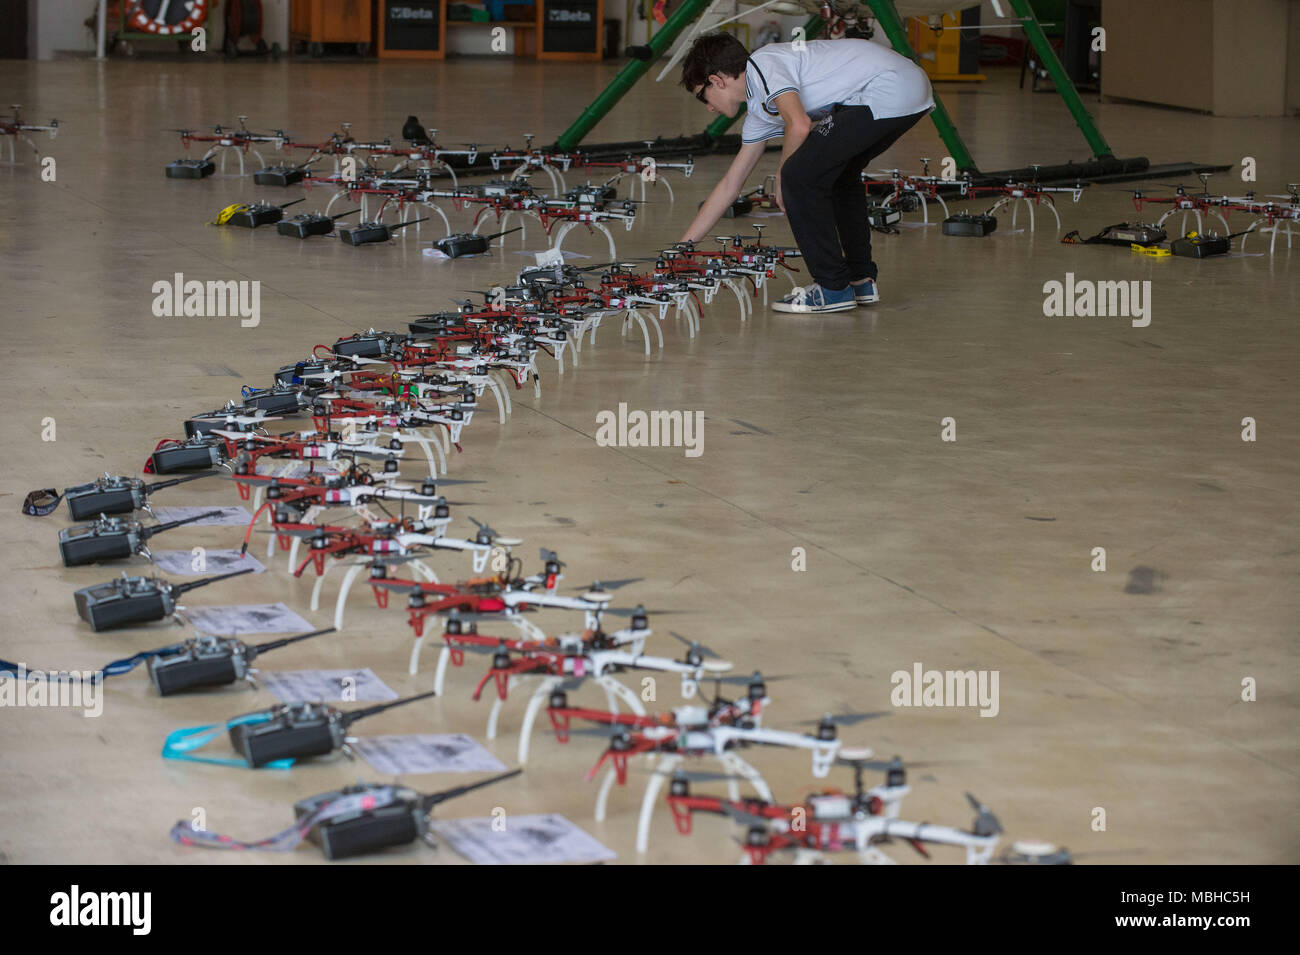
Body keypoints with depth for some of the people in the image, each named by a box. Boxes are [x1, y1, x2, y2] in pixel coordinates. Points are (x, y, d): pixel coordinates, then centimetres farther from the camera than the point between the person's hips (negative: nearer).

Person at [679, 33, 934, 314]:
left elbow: (799, 126, -22)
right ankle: (861, 280, 30)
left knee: (800, 176, -8)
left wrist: (783, 175, -3)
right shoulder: (759, 111, 22)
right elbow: (731, 183, 28)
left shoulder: (763, 65, -6)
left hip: (890, 91, -10)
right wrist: (684, 246, 30)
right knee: (838, 175, 28)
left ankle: (834, 290, -2)